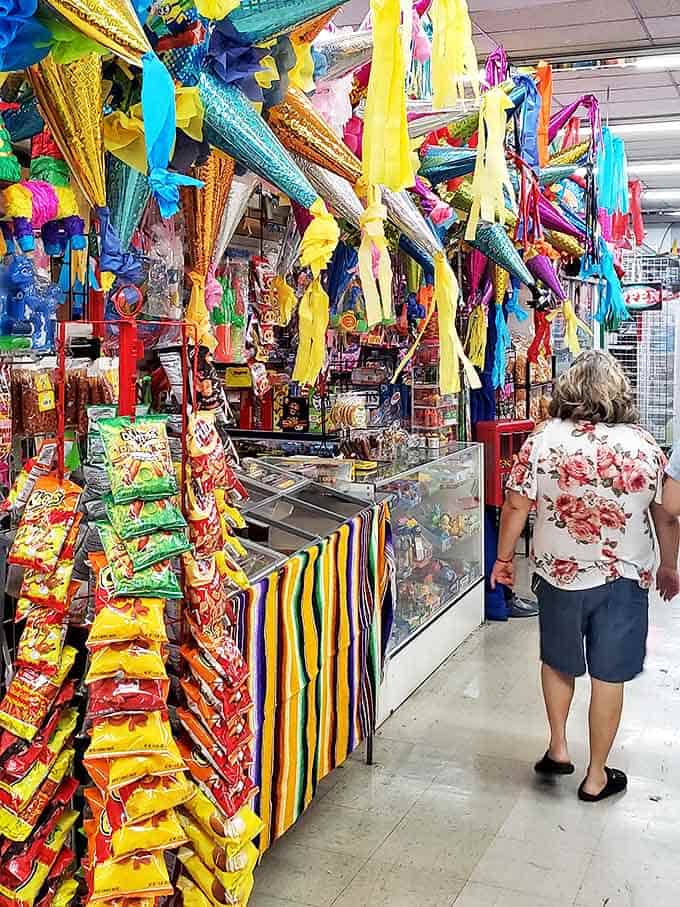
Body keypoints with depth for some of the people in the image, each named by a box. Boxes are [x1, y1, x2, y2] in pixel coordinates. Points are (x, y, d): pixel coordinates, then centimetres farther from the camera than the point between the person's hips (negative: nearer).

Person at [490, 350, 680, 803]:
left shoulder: (542, 440, -11)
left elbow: (516, 506, -7)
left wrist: (504, 557, 8)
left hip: (559, 574, 0)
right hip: (623, 578, 0)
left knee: (558, 662, 24)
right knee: (609, 677, 12)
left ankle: (558, 747, 29)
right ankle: (597, 776, 23)